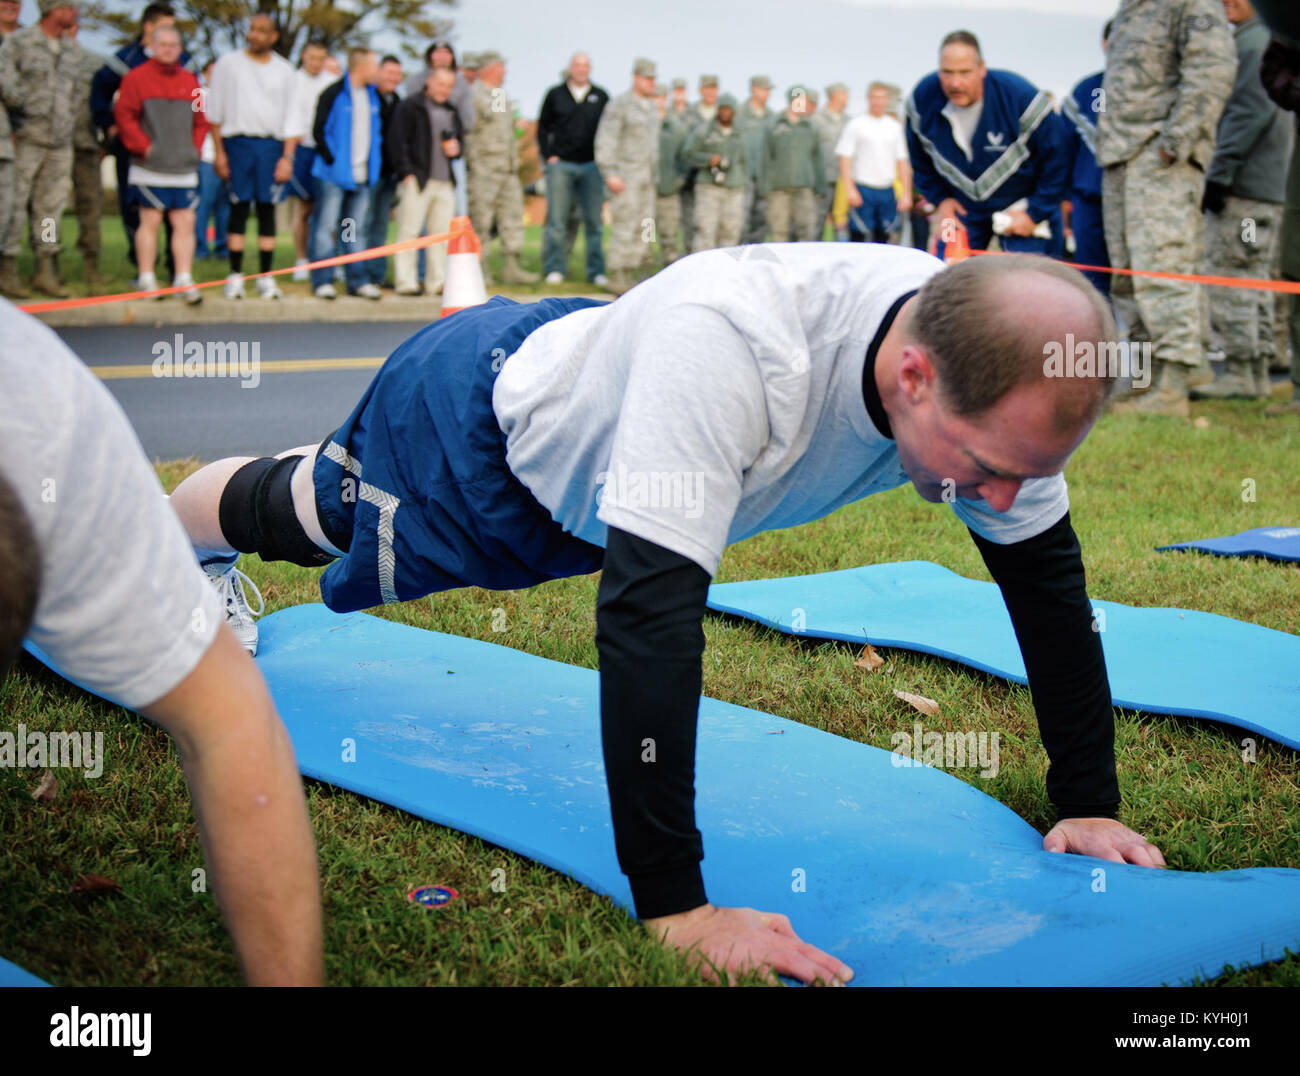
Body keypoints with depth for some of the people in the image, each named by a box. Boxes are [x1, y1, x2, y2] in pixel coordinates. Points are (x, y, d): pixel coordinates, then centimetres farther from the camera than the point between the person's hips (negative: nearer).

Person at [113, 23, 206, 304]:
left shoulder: (189, 81, 14)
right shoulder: (137, 77, 0)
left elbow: (200, 121, 19)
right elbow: (123, 115, -3)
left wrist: (195, 148, 7)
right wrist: (143, 147, -8)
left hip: (184, 168, 4)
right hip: (150, 168, -4)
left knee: (185, 222, -1)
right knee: (150, 220, 0)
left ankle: (184, 279, 2)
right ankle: (146, 279, 8)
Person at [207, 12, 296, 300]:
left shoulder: (284, 71, 11)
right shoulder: (229, 63, 8)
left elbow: (292, 118, 9)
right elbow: (215, 112, 7)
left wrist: (288, 156, -2)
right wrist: (219, 152, -2)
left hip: (272, 145, 1)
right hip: (237, 141, -1)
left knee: (267, 209, 2)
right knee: (239, 208, -1)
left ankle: (266, 276, 6)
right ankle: (236, 275, 3)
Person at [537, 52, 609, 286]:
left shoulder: (600, 96, 10)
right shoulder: (555, 95, 8)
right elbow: (543, 127, 11)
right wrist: (548, 156, 0)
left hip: (591, 166, 1)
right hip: (560, 164, -1)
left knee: (594, 221, 0)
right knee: (556, 221, -4)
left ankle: (597, 271, 5)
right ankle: (555, 269, 1)